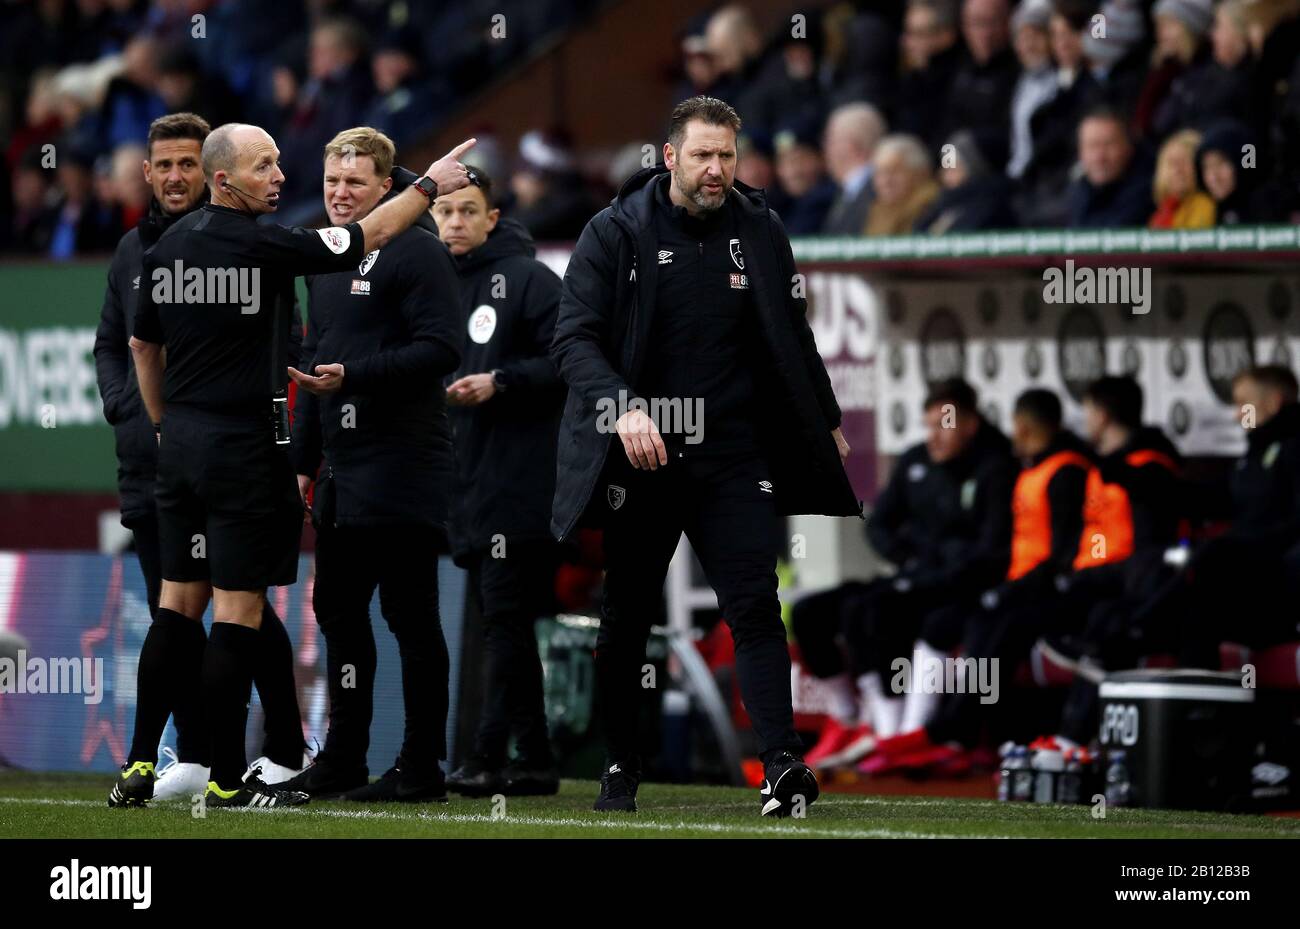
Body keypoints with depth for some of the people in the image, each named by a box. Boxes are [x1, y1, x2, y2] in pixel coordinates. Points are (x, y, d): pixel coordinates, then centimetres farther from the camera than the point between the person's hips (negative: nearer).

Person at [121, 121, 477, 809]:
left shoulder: (166, 249, 7)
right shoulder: (263, 245, -14)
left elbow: (142, 347, 17)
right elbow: (371, 235, -6)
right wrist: (430, 185, 7)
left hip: (181, 443, 7)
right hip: (245, 445, -7)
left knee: (178, 603, 10)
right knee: (239, 609, -2)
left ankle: (140, 766, 7)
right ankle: (227, 779, 0)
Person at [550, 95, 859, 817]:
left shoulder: (758, 232, 7)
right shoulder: (616, 234, -2)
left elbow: (792, 339, 19)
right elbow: (574, 338, -9)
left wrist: (827, 423, 22)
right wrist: (621, 409, -24)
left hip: (733, 458, 1)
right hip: (640, 459, -1)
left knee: (755, 605, -12)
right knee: (626, 621, 7)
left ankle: (782, 764, -20)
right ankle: (620, 770, 21)